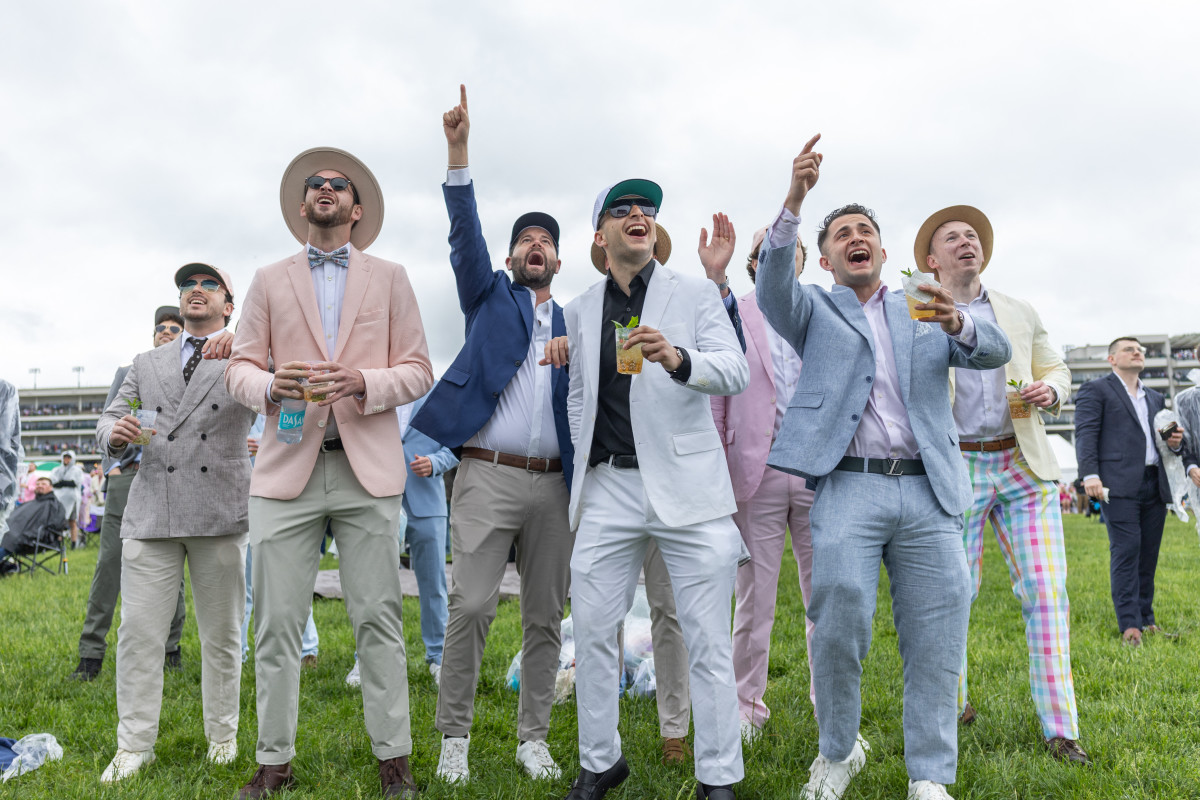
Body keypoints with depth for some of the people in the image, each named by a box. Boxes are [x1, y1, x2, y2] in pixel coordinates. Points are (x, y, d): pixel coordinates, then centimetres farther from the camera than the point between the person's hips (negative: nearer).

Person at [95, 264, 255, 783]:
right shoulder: (146, 365, 20)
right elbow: (108, 421, 18)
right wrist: (115, 433, -8)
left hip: (220, 513, -2)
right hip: (151, 514, 2)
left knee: (221, 633, 6)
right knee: (139, 631, 0)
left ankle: (222, 736, 20)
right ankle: (134, 745, 12)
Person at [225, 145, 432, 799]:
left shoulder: (389, 278, 13)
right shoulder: (270, 281, 15)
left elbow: (417, 370, 7)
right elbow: (240, 366, 11)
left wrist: (362, 383, -11)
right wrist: (270, 385, -11)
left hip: (367, 469, -1)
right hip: (286, 467, 1)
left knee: (377, 618, 1)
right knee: (276, 623, 2)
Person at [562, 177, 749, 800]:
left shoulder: (696, 293, 4)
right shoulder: (580, 309, 14)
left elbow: (736, 370, -10)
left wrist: (677, 359, -29)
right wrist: (585, 469, 12)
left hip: (686, 486, -3)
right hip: (608, 486, 3)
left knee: (707, 642, 0)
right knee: (592, 631, 7)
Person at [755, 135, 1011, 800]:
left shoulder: (924, 312, 22)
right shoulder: (815, 311, 15)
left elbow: (994, 352, 8)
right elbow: (773, 285, -6)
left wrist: (958, 324, -15)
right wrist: (794, 200, -20)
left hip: (929, 493, 3)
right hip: (849, 487, -2)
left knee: (937, 638, 1)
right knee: (839, 626, -12)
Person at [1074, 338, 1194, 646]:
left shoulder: (1155, 398, 26)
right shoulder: (1095, 390, 6)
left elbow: (1165, 436, 30)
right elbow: (1085, 434, -5)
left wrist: (1176, 443, 4)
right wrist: (1090, 474, -18)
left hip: (1154, 484, 6)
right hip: (1119, 484, -6)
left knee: (1148, 553, 5)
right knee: (1126, 550, -12)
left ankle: (1146, 618, 13)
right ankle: (1129, 625, -11)